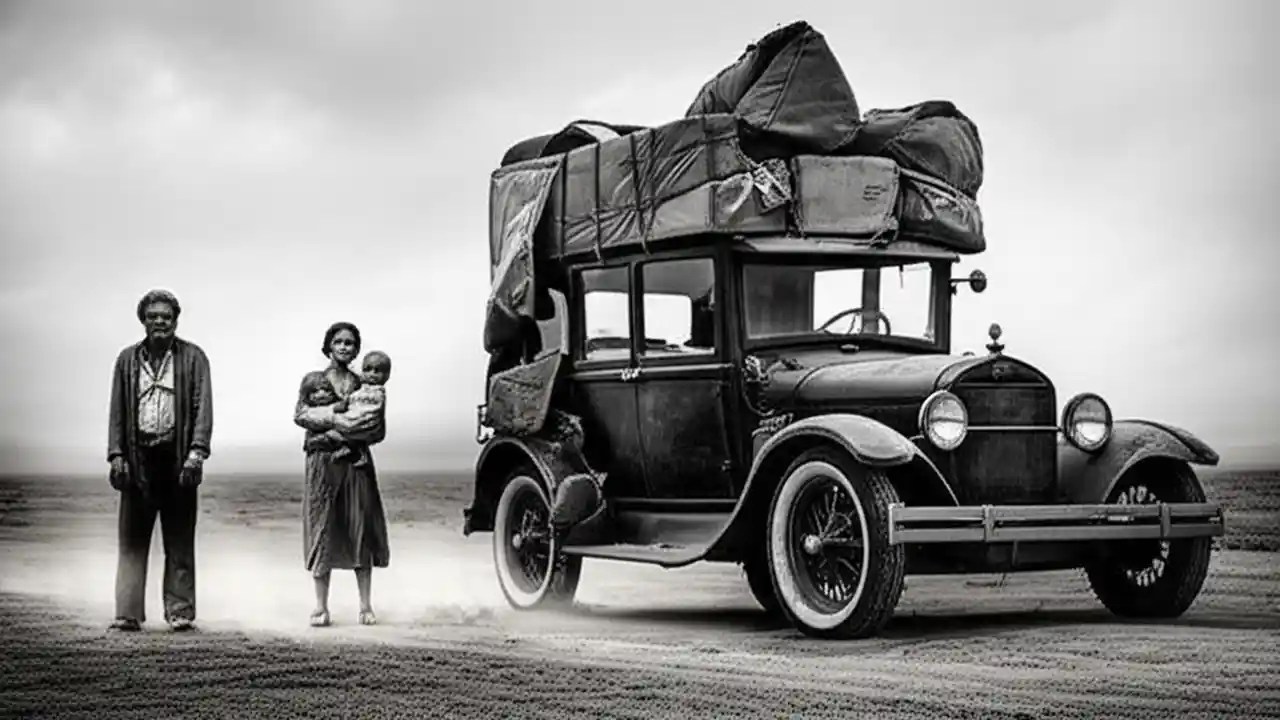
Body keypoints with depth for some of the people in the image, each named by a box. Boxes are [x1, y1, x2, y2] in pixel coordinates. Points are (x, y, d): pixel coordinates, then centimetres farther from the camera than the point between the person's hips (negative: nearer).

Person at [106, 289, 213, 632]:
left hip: (177, 458, -2)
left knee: (180, 540, 2)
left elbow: (203, 407, -1)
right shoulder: (128, 359, 13)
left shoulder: (193, 357, 6)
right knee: (132, 539, 0)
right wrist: (116, 453, 0)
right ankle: (128, 613, 1)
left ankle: (180, 612, 6)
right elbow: (117, 410, 11)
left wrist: (197, 451, -12)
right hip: (138, 456, 2)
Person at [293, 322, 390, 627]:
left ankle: (366, 606, 3)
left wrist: (344, 430, -11)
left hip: (357, 463, 1)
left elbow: (379, 430, 5)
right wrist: (335, 419, -17)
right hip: (322, 463, -1)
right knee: (323, 531, -1)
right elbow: (300, 415, -5)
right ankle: (321, 607, 3)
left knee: (362, 531, -1)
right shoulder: (313, 380, 9)